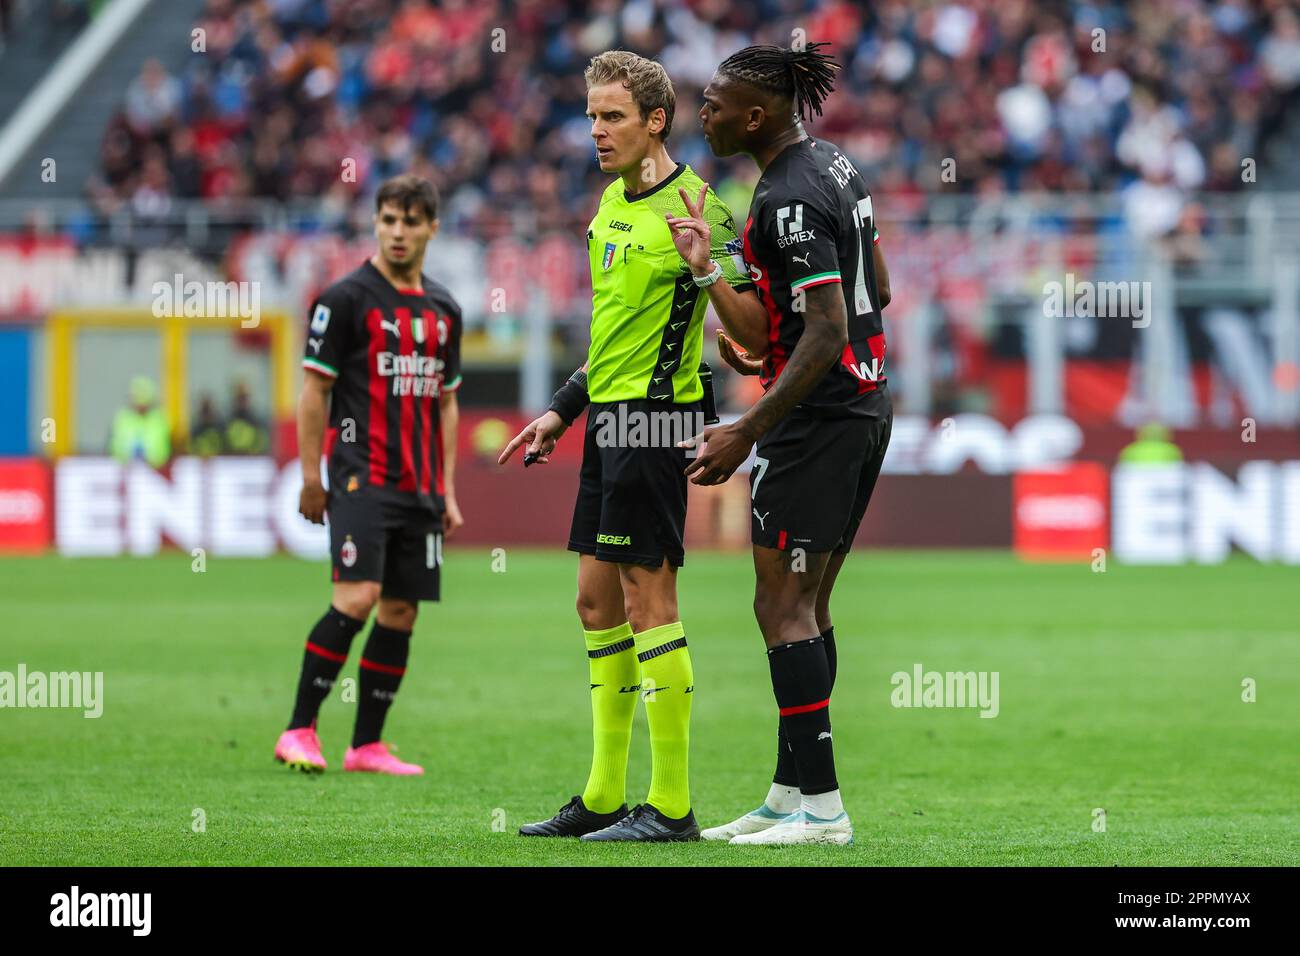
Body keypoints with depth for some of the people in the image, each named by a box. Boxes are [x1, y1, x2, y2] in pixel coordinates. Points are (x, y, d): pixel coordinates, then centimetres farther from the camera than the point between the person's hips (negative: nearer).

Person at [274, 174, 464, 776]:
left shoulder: (442, 308, 14)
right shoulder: (346, 297, -4)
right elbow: (314, 389, -3)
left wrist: (448, 490, 16)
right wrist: (311, 478, -7)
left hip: (419, 488, 6)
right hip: (361, 475, -6)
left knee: (400, 612, 4)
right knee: (358, 597, -18)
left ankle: (367, 745, 10)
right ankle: (299, 731, -11)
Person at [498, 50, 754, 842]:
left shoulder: (692, 207, -12)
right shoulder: (613, 202, 15)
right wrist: (563, 410, 26)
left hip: (655, 416, -9)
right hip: (610, 418, 9)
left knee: (647, 600, -8)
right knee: (598, 601, 11)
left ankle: (671, 805, -4)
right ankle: (604, 797, 17)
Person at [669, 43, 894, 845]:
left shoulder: (788, 201, -19)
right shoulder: (835, 164, 11)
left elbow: (827, 335, -24)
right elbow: (876, 292, 19)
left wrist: (745, 434, -24)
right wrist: (742, 309, 23)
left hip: (815, 416, -10)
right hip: (867, 408, 10)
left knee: (782, 606, -6)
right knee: (807, 605, 13)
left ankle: (821, 805, -8)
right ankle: (791, 795, 16)